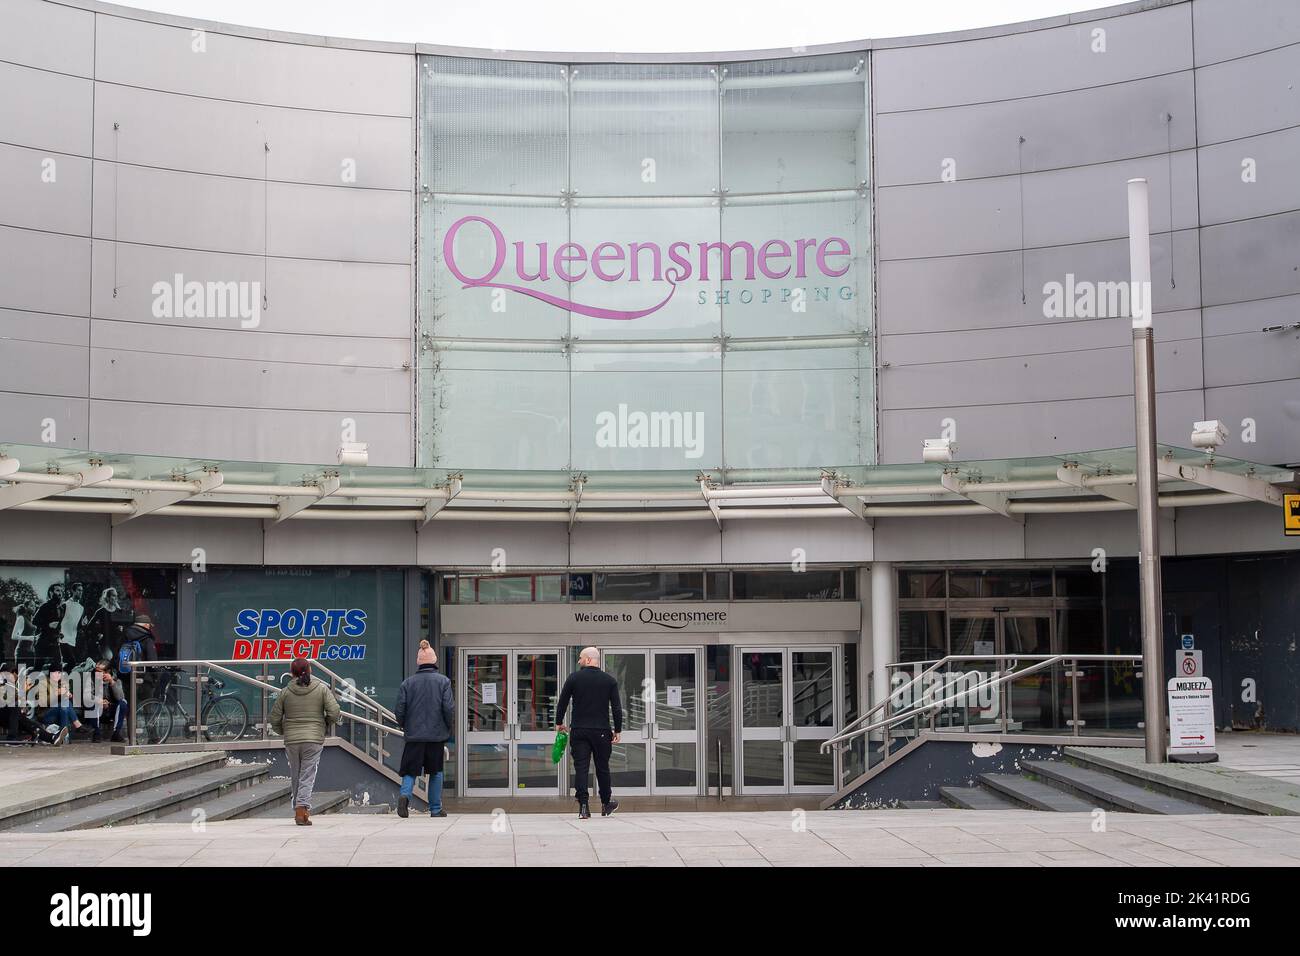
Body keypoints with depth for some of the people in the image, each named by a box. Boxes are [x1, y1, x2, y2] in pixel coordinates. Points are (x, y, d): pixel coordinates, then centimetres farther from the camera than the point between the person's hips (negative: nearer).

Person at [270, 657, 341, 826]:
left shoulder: (285, 692, 2)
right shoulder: (321, 689, -2)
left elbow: (275, 720, 4)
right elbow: (334, 713, -8)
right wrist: (325, 726, 11)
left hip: (291, 741, 2)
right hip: (314, 740, -2)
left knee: (295, 777, 14)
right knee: (307, 777, -1)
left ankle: (299, 810, 20)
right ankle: (302, 811, -13)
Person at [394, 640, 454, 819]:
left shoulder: (407, 683, 0)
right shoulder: (443, 681, -4)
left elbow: (399, 710, -1)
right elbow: (449, 708, -8)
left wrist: (405, 727, 18)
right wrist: (448, 727, 10)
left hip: (414, 735, 0)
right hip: (437, 734, 0)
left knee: (410, 771, 6)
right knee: (436, 772, 12)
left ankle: (405, 794, -21)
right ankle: (436, 809, 14)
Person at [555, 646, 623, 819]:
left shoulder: (574, 678, 0)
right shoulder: (609, 681, 3)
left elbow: (562, 703, 3)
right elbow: (617, 708, 0)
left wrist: (559, 723, 17)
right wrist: (618, 731, 6)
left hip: (579, 731, -1)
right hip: (601, 732, 1)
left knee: (580, 767, -1)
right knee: (602, 767, 13)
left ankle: (583, 807, -9)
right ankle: (606, 804, 25)